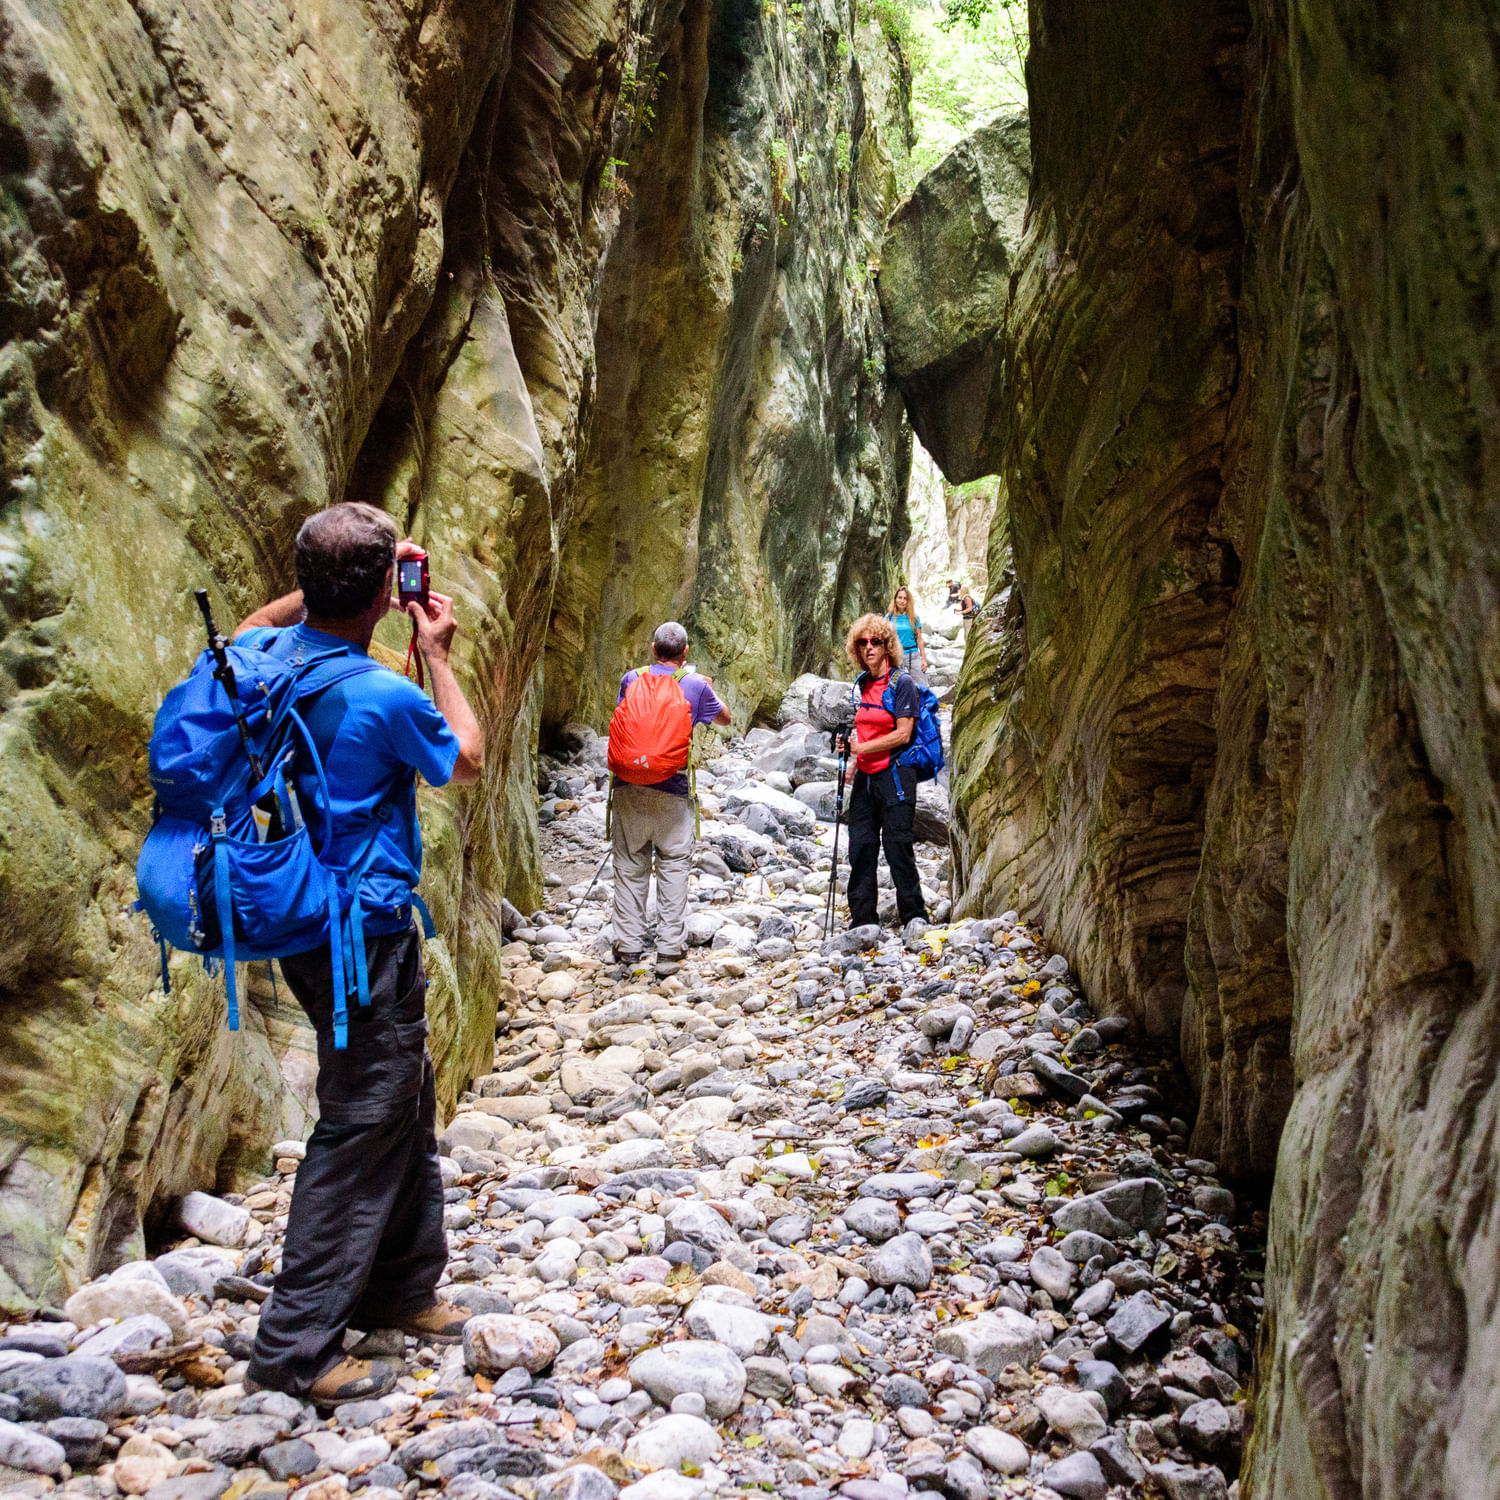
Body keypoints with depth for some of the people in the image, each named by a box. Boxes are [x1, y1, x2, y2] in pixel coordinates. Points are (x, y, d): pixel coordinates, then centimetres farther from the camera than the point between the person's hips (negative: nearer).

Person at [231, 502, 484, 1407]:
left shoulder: (266, 658, -2)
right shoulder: (386, 699, -23)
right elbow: (468, 761, -2)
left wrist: (332, 585, 17)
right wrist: (439, 656, 5)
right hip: (366, 935, -9)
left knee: (407, 1103, 20)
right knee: (362, 1128, 1)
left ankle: (402, 1287, 34)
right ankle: (297, 1347, 9)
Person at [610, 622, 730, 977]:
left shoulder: (632, 679, 3)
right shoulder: (695, 685, -1)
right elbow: (724, 718, 16)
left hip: (629, 786, 2)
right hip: (672, 790, -2)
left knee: (630, 866, 8)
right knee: (673, 867, 5)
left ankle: (628, 947, 9)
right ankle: (669, 951, 4)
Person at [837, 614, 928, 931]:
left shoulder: (902, 683, -7)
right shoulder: (863, 684, 13)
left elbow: (902, 734, -14)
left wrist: (862, 748, -13)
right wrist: (854, 762, 10)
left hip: (895, 774, -7)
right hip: (866, 776, 7)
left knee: (897, 847, -5)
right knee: (860, 846, 6)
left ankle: (916, 920, 6)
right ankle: (862, 920, 14)